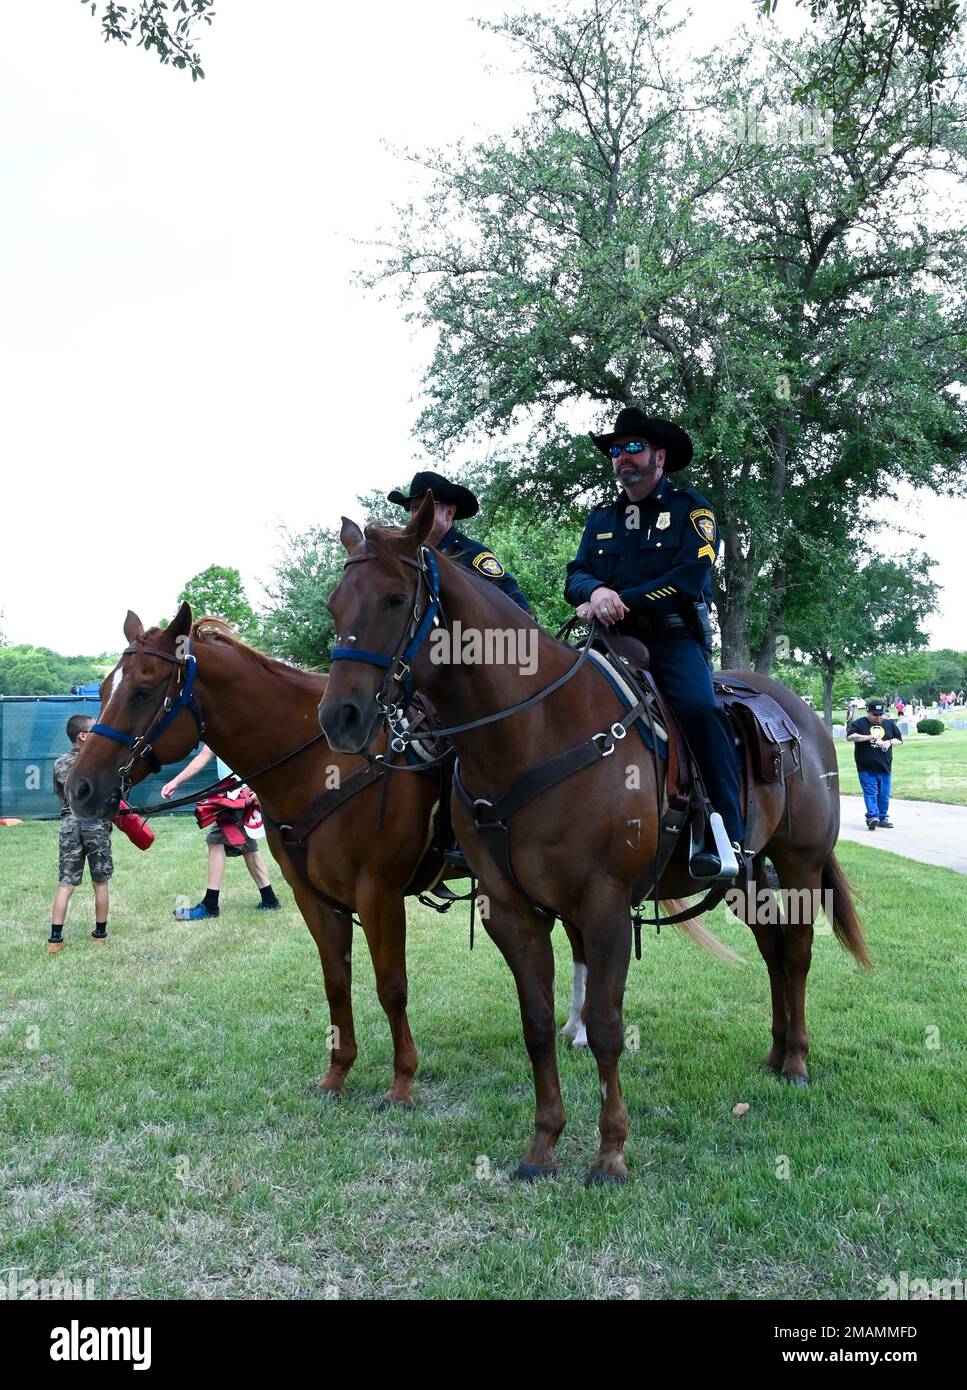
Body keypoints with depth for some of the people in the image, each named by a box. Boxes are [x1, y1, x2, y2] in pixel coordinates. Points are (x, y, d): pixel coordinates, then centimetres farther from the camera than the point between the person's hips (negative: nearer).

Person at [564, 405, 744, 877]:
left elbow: (689, 577, -9)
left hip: (673, 637, -5)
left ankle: (728, 836, -27)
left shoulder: (691, 508, 6)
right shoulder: (601, 518, 21)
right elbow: (575, 575, 11)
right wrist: (596, 591, -14)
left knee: (699, 707, -31)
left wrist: (621, 601, -15)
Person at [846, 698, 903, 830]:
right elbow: (850, 736, -13)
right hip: (866, 768, -4)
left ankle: (883, 818, 16)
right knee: (870, 793, -12)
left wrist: (890, 742, -1)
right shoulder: (859, 723, 0)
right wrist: (868, 737, -19)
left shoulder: (889, 724, 15)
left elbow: (899, 739, 21)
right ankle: (872, 817, -19)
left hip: (885, 768, 4)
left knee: (884, 795, 8)